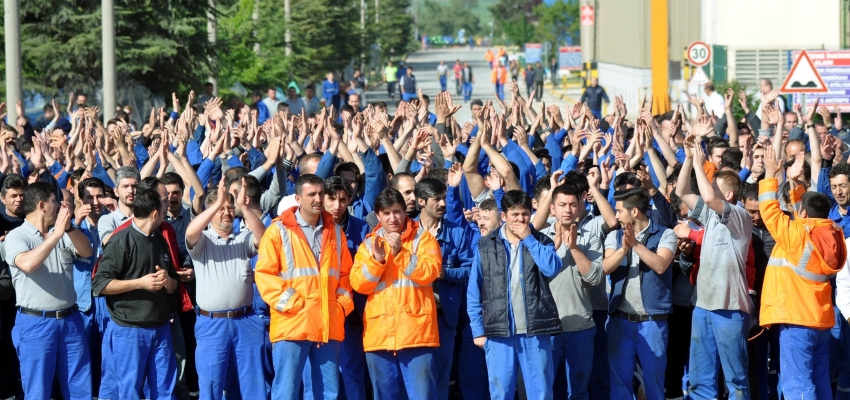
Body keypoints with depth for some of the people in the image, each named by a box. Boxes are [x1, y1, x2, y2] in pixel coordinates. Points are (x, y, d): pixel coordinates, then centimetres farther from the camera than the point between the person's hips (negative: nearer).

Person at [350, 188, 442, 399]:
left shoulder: (423, 238, 5)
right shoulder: (369, 243, 12)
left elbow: (429, 273, -9)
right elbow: (359, 284, 3)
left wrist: (400, 253, -18)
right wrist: (377, 259, -11)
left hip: (416, 332, -3)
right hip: (379, 334, 3)